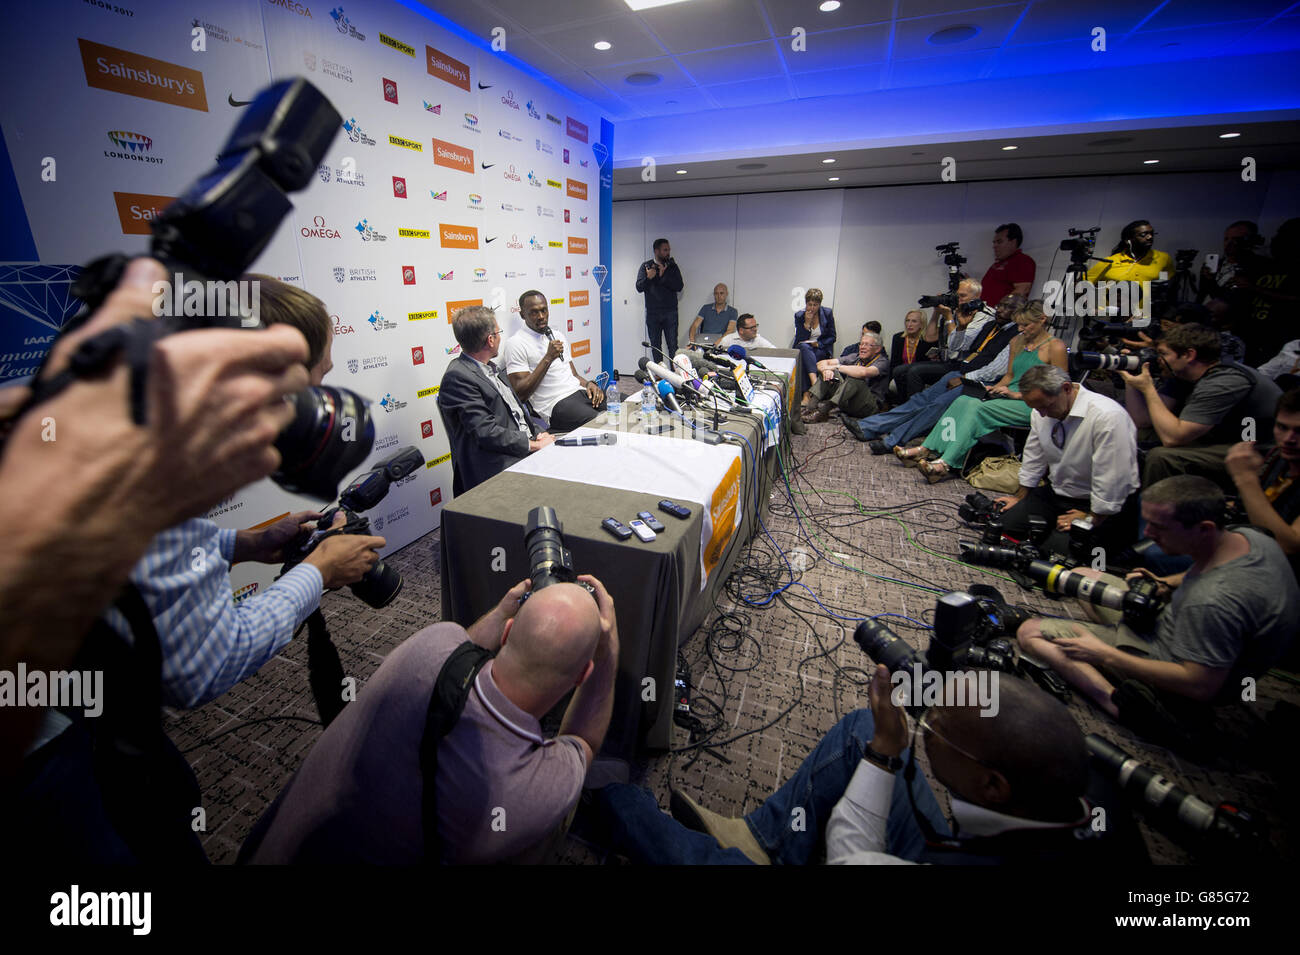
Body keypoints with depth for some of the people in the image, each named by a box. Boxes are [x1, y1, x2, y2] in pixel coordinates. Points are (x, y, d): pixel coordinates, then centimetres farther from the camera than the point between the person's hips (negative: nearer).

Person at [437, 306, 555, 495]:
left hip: (525, 451, 9)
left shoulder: (490, 368, 18)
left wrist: (537, 436, 3)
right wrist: (534, 444, -13)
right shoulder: (457, 377, -12)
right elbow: (486, 433, -18)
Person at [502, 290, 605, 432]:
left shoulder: (557, 335, 22)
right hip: (556, 405, -7)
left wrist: (588, 383, 0)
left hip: (581, 392, 8)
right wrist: (548, 358, -13)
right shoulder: (516, 343, -2)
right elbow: (520, 394, -10)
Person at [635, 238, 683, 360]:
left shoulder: (672, 266, 7)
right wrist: (648, 278, -21)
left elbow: (679, 286, -5)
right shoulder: (646, 266, 6)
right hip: (652, 313, 1)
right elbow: (639, 287, -3)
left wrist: (663, 276, -15)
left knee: (673, 345, -4)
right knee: (655, 346, 6)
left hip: (670, 312, 0)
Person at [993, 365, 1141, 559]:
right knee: (1006, 521, -9)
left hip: (1096, 503, -6)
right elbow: (1033, 458, 10)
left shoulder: (1108, 416, -26)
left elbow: (1113, 480, -23)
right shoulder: (1041, 412, -3)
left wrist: (1092, 519, -17)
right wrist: (1021, 497, 14)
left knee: (1058, 547, -25)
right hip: (1057, 492, 7)